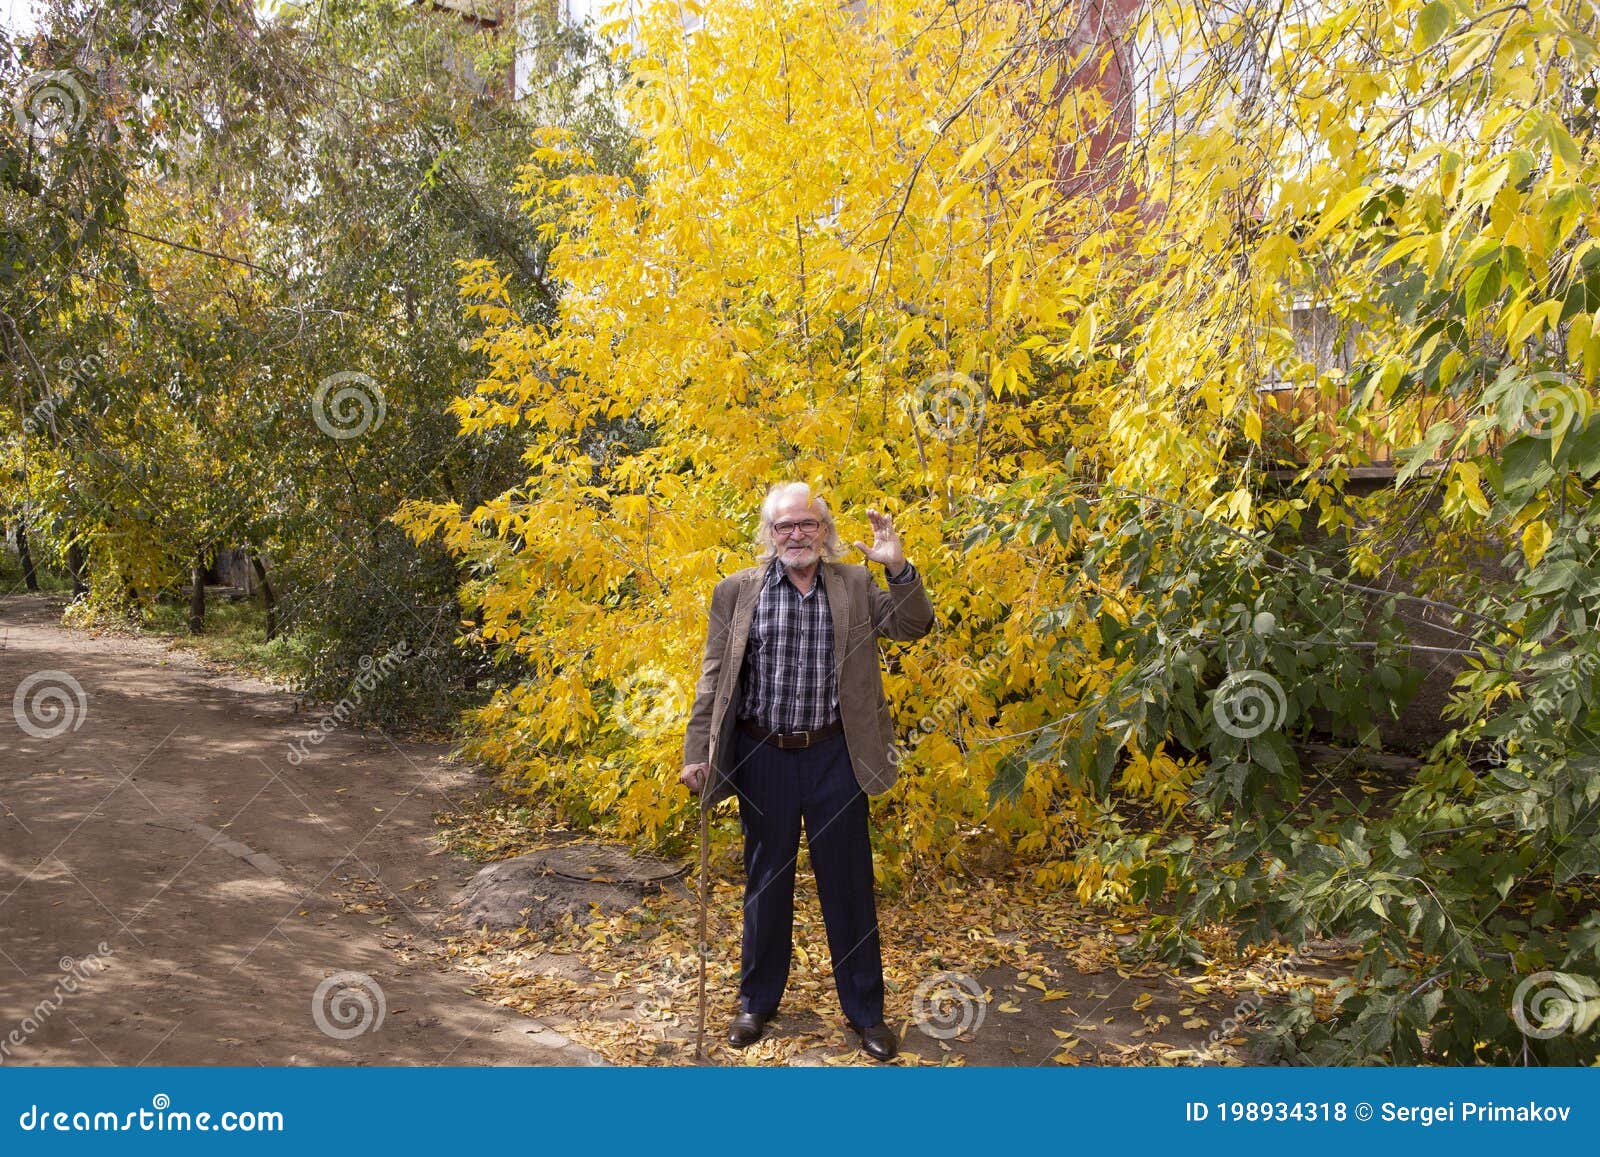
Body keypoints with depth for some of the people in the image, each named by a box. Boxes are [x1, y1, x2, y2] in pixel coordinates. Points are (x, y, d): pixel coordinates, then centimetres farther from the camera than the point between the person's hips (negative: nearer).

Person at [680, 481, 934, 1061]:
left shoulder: (855, 584, 2)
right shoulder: (737, 590, 0)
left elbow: (913, 626, -2)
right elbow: (714, 678, 1)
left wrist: (899, 567, -17)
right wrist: (697, 752, -3)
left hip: (833, 757, 0)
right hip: (763, 757, 0)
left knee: (848, 883, 8)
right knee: (765, 881, 14)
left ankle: (865, 1010, 23)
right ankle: (757, 1000, 32)